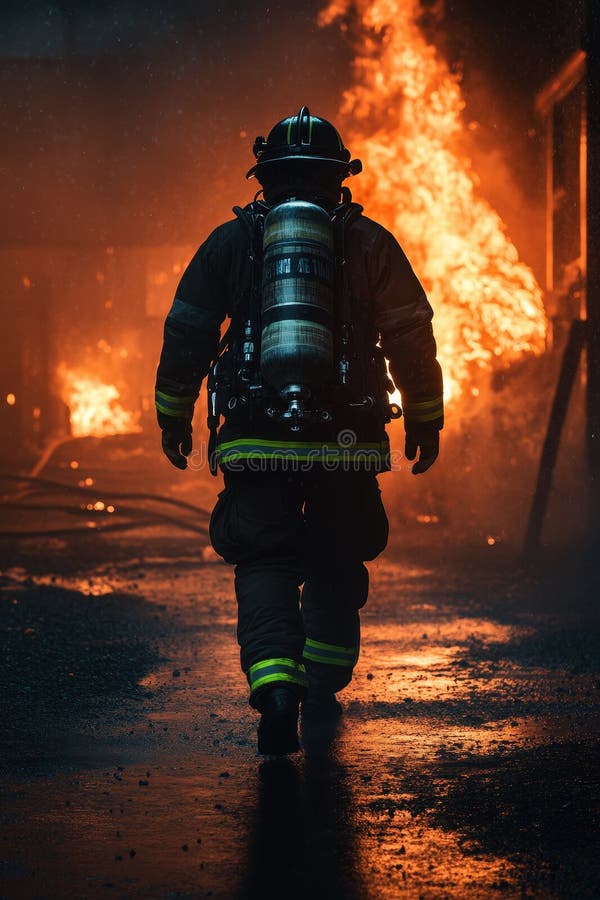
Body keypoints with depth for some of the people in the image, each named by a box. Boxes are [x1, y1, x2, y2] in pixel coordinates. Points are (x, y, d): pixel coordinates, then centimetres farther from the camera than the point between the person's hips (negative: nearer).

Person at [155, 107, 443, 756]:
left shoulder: (229, 241, 7)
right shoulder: (369, 243, 5)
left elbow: (185, 337, 9)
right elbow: (412, 338, 6)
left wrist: (173, 419, 20)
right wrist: (426, 422, 17)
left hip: (255, 444, 0)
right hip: (348, 442, 1)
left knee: (265, 567, 3)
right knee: (335, 567, 18)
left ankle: (276, 694, -17)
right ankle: (322, 691, 26)